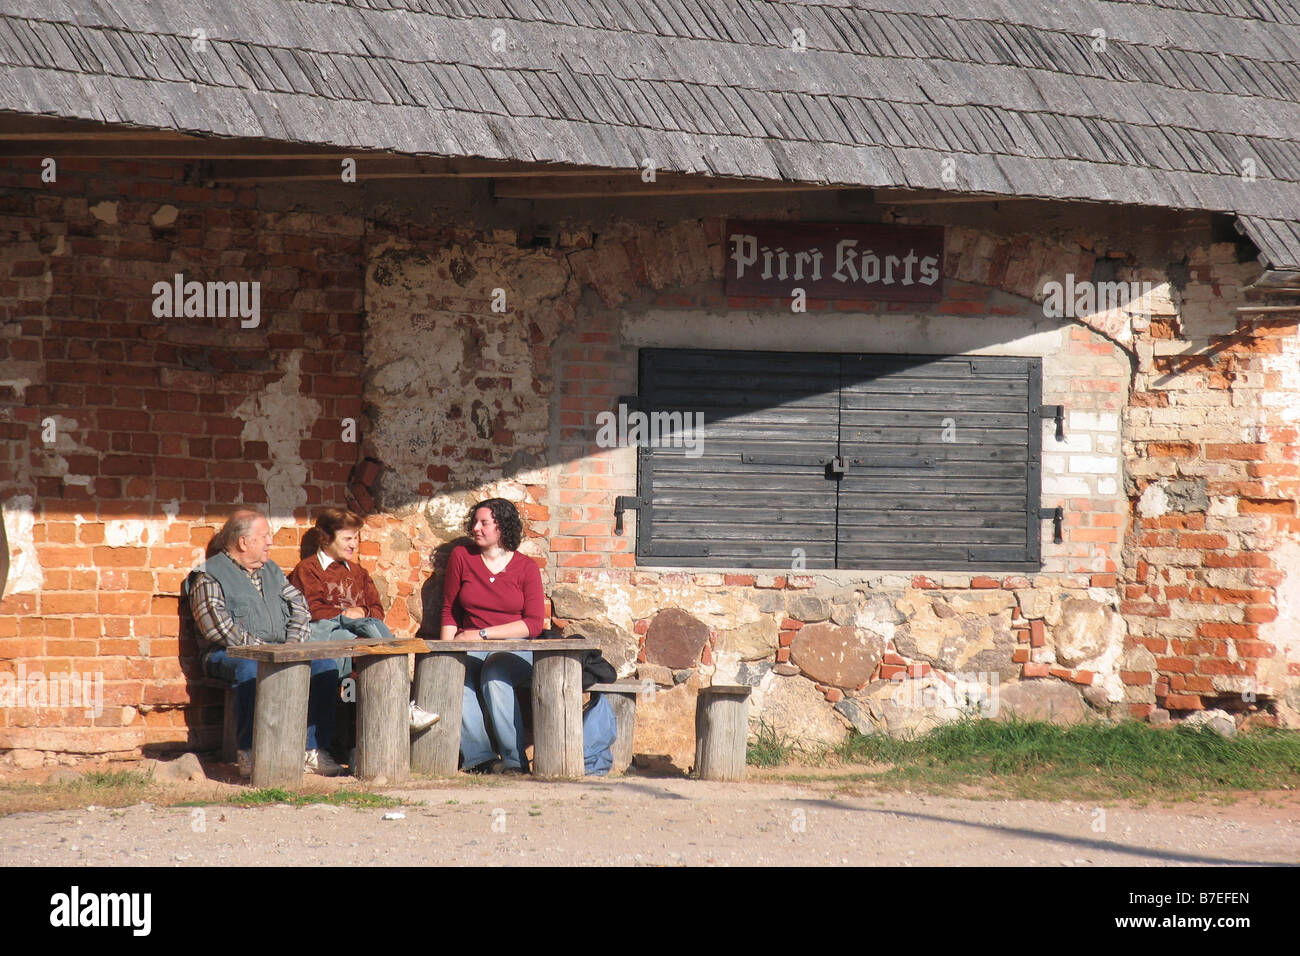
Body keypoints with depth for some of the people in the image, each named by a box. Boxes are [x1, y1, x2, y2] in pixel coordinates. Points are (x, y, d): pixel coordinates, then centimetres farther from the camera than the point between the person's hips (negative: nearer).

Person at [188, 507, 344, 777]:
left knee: (324, 666, -17)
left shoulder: (271, 570, 23)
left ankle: (313, 751, -16)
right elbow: (216, 625, -13)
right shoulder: (209, 575, 0)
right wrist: (260, 648, -17)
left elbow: (299, 607, 17)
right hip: (231, 654, -6)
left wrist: (293, 644, -2)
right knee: (253, 670, -40)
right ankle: (250, 755, -33)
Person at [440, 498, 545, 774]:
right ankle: (479, 756, -31)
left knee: (494, 675, -36)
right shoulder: (461, 557, 11)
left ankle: (514, 759, -30)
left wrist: (483, 633, -11)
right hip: (470, 649, 2)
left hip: (514, 648, -2)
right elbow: (449, 612, 15)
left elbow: (534, 624, -3)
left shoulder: (525, 567, 4)